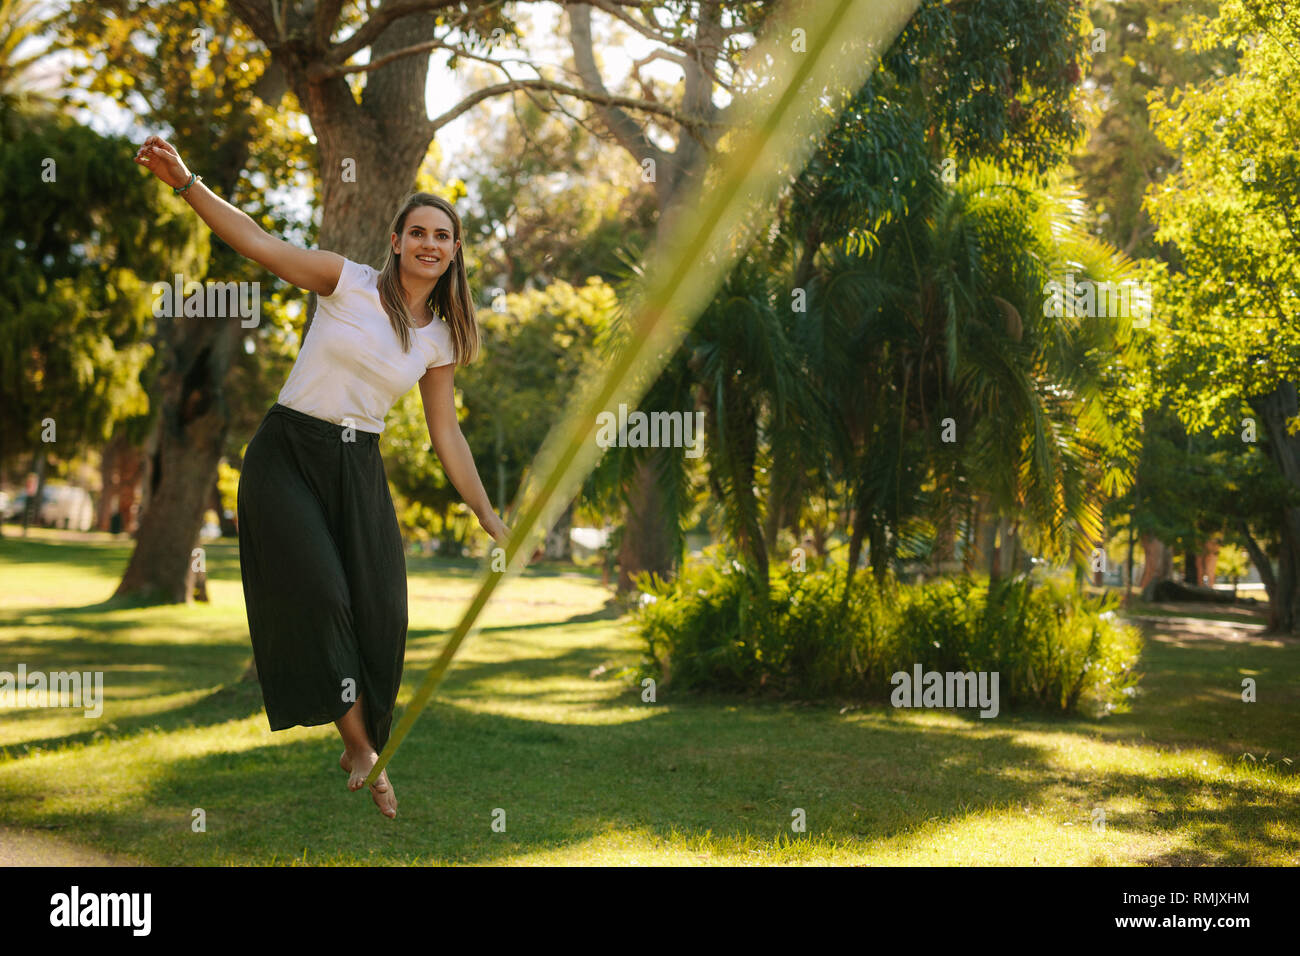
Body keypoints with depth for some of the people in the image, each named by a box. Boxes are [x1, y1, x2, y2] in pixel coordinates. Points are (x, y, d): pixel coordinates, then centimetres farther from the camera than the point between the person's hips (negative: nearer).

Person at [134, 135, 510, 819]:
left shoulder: (440, 339, 7)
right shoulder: (348, 282, -4)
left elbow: (446, 437, 12)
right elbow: (257, 243, -11)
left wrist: (491, 520, 12)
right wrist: (184, 182, -22)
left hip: (358, 470, 4)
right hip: (287, 454, -4)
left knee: (379, 613, -4)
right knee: (319, 593, -17)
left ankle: (362, 750, 14)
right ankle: (359, 745, -3)